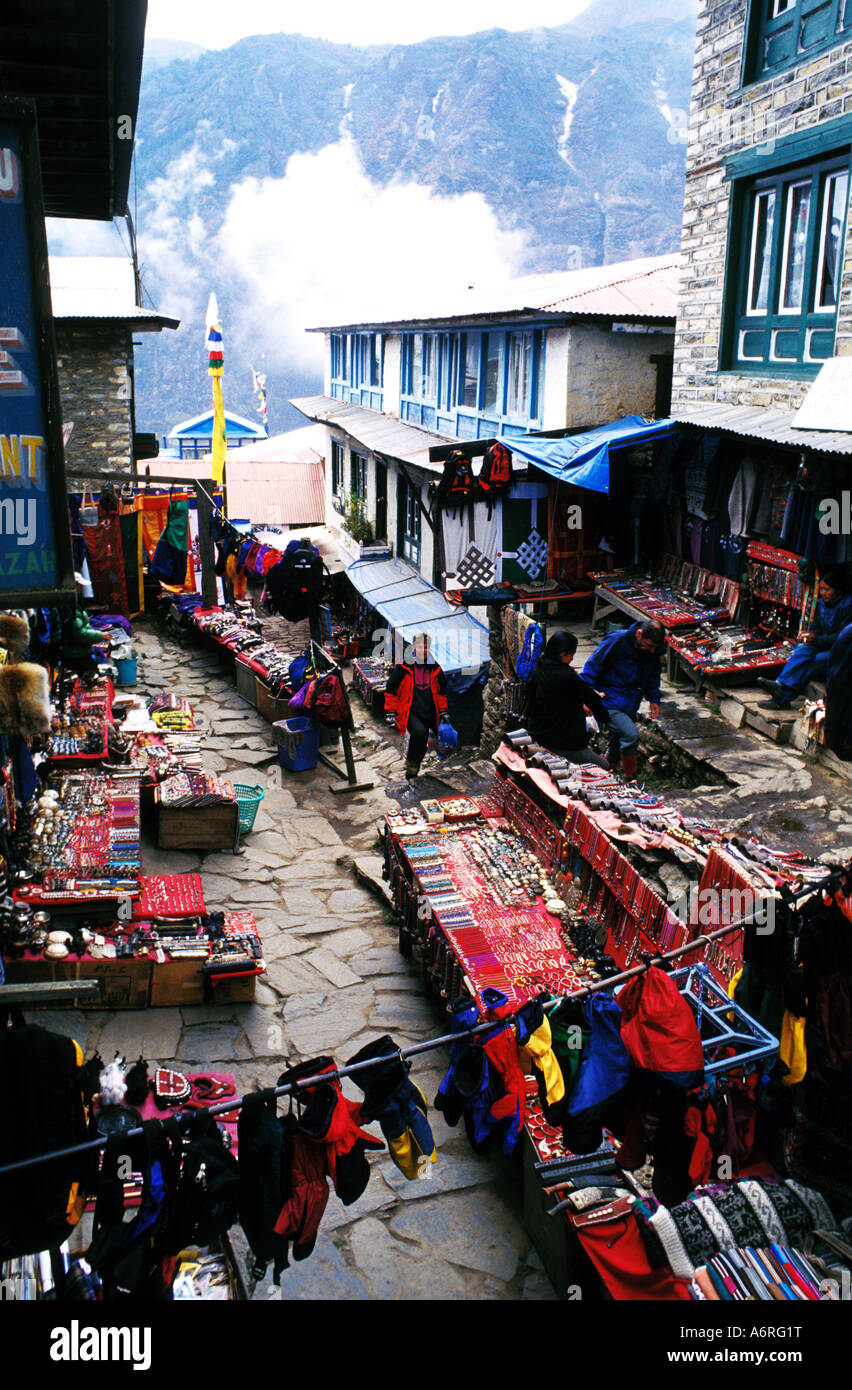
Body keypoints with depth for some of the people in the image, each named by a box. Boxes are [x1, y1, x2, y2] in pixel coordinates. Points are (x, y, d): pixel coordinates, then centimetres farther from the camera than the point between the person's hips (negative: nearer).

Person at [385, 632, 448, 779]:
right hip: (409, 712, -5)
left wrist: (443, 711, 18)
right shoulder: (403, 668, -5)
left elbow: (441, 691, 22)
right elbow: (391, 690, 2)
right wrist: (390, 712, 0)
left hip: (429, 714, 5)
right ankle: (412, 762, -13)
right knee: (419, 731, -31)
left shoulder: (435, 669, 7)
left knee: (422, 742, 8)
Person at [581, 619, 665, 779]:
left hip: (631, 700, 7)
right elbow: (592, 665, -15)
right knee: (630, 734, -22)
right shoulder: (616, 641, -21)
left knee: (619, 739, 16)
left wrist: (654, 699, 11)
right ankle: (630, 778, -5)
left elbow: (653, 675, 18)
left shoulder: (654, 650, -1)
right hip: (609, 699, -7)